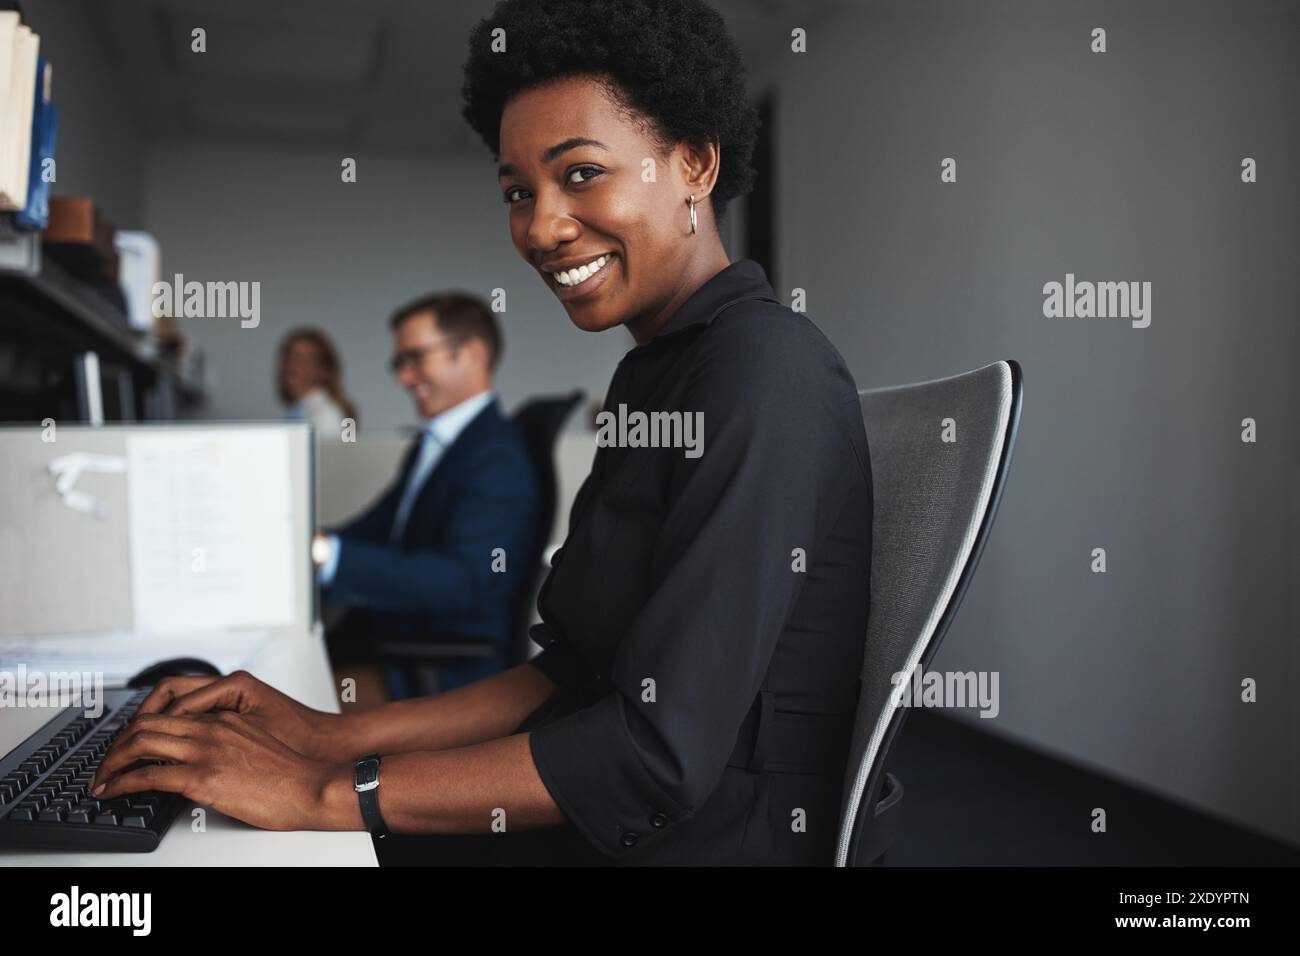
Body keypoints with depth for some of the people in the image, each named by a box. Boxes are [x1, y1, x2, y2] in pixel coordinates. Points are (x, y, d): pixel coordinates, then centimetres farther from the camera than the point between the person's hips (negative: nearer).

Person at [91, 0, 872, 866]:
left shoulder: (763, 370, -20)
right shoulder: (660, 369, 10)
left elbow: (660, 750, -24)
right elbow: (577, 673, 10)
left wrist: (326, 793, -18)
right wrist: (335, 737, 1)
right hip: (586, 826, 8)